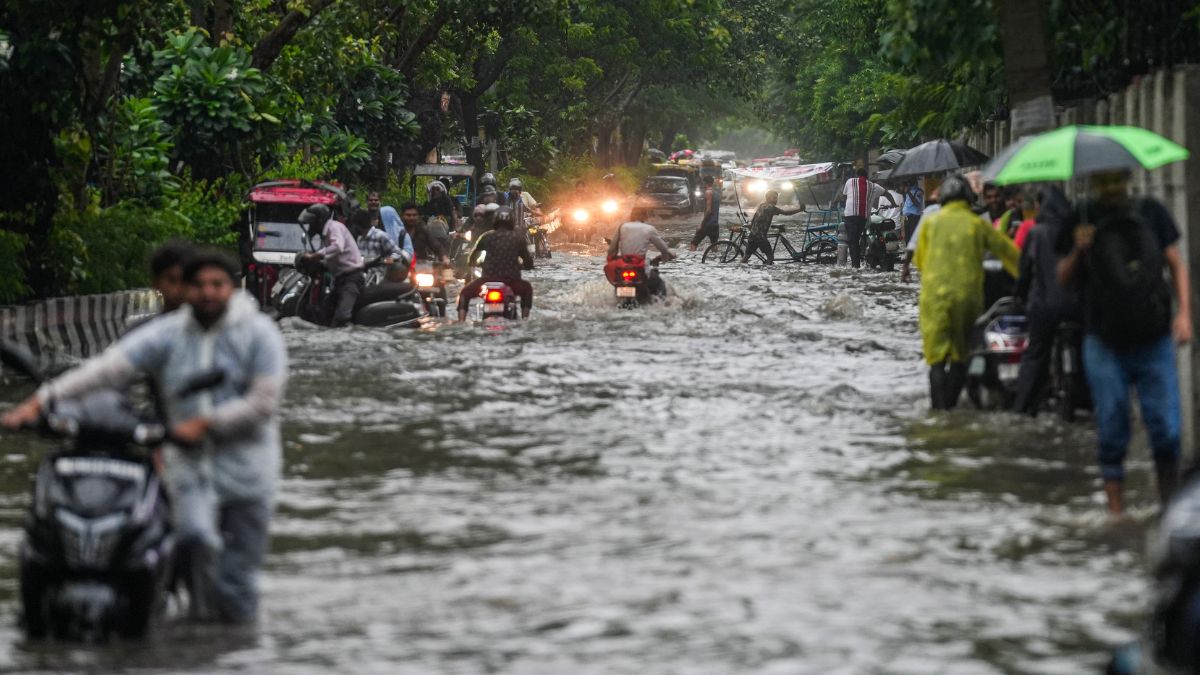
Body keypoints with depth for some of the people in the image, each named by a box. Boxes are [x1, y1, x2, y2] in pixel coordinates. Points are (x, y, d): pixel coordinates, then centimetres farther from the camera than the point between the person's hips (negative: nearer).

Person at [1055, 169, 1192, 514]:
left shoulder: (1151, 212, 5)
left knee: (1166, 430, -4)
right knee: (1112, 431, 1)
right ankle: (1115, 508, 10)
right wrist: (1078, 251, -13)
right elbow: (1064, 281, 6)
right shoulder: (1083, 220, 4)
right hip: (1105, 346, 0)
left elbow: (1176, 265, 9)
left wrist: (1184, 313, -3)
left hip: (1154, 342, 0)